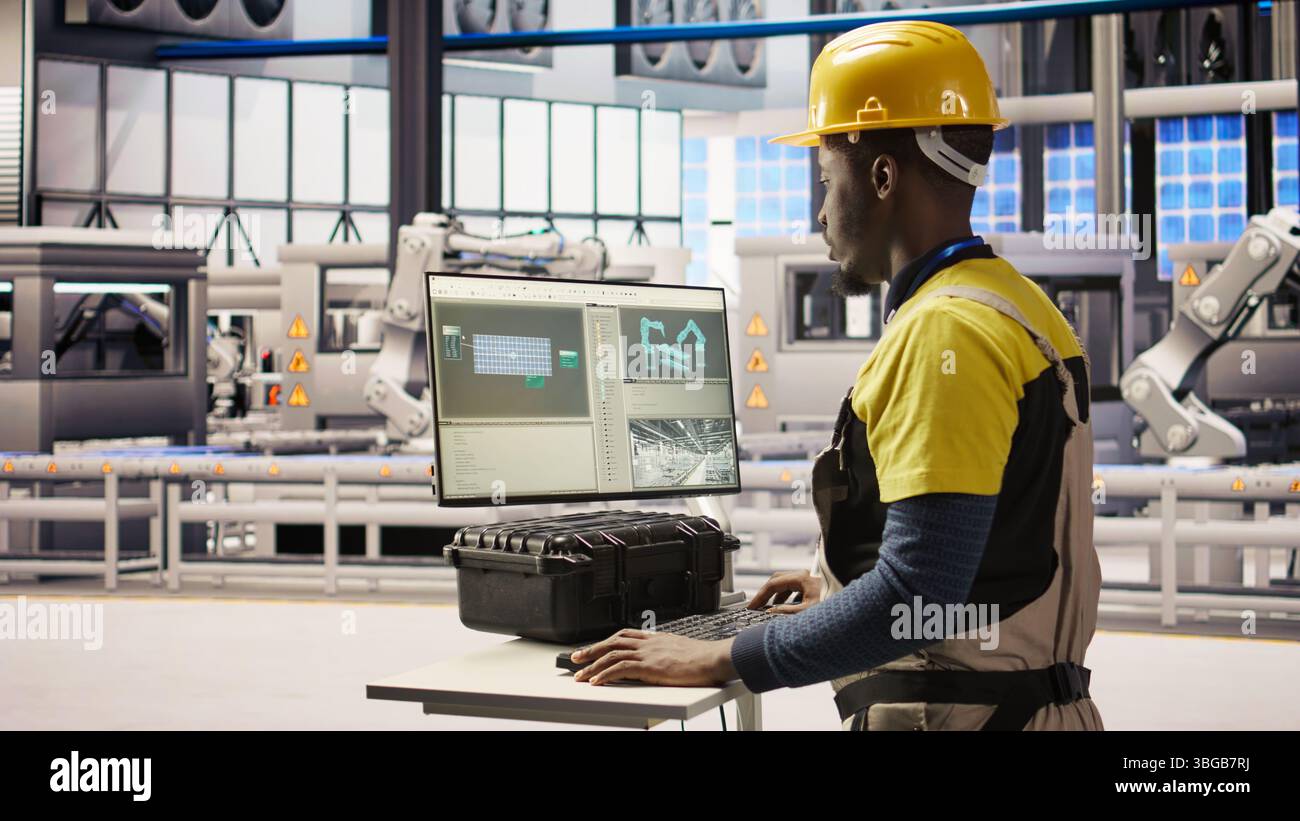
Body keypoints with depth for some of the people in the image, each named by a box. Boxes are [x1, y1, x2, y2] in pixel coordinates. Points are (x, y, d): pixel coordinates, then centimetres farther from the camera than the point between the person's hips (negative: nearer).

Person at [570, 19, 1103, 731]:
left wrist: (720, 660, -17)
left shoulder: (944, 332, -18)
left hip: (957, 712, -9)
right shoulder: (1019, 306, 12)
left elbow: (917, 590, -25)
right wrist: (844, 593, 23)